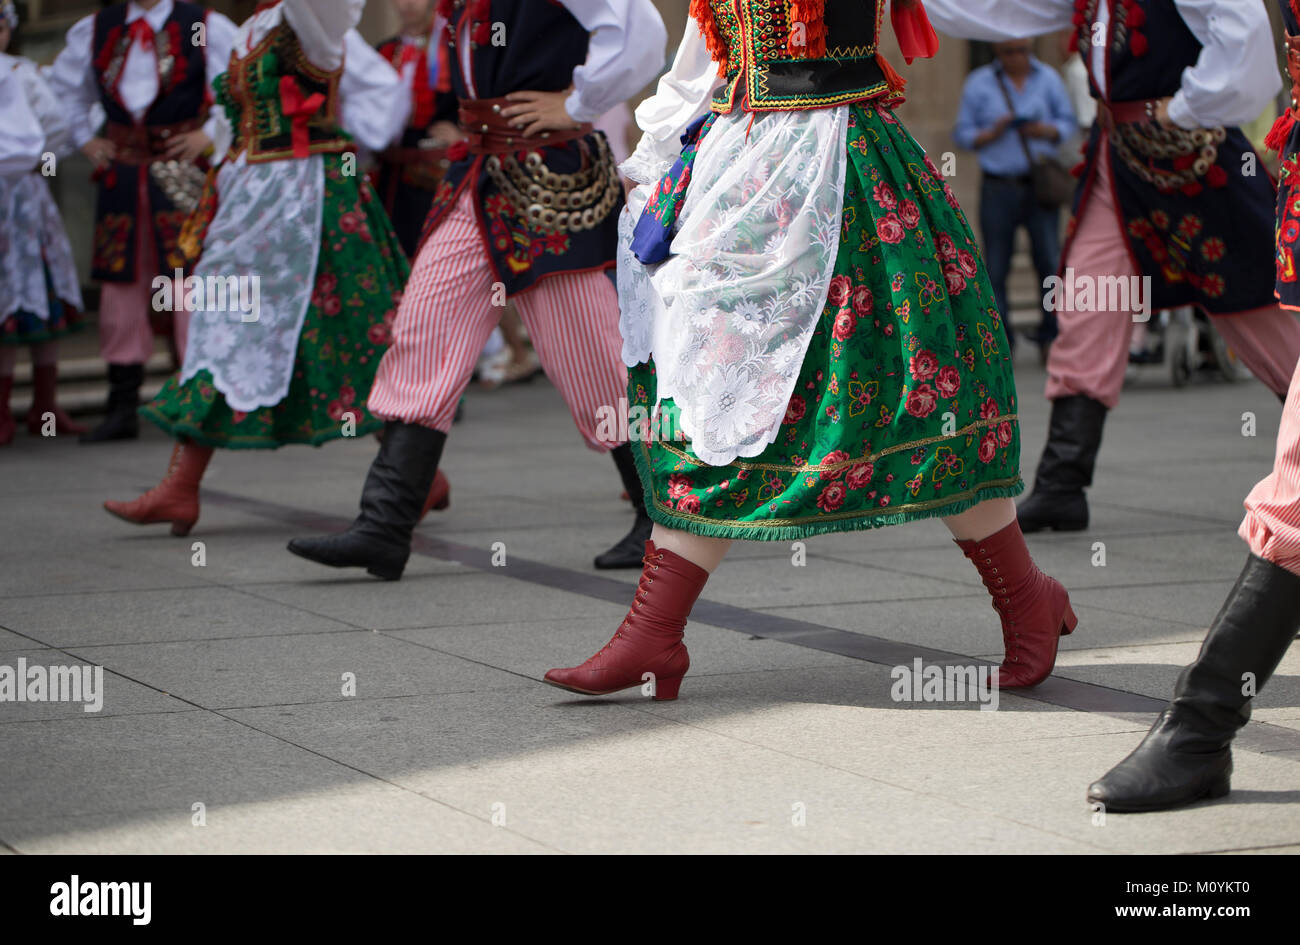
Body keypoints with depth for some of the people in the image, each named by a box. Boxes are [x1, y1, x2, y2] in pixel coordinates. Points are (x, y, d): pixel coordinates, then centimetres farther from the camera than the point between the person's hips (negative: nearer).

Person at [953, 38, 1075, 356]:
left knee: (1050, 262, -5)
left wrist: (1045, 131, -9)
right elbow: (962, 134, 6)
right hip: (998, 186, -1)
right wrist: (992, 133, -12)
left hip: (1040, 184, 1)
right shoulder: (978, 83, 7)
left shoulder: (1048, 78, 11)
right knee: (995, 268, -1)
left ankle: (1050, 336, 4)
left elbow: (1068, 123, 11)